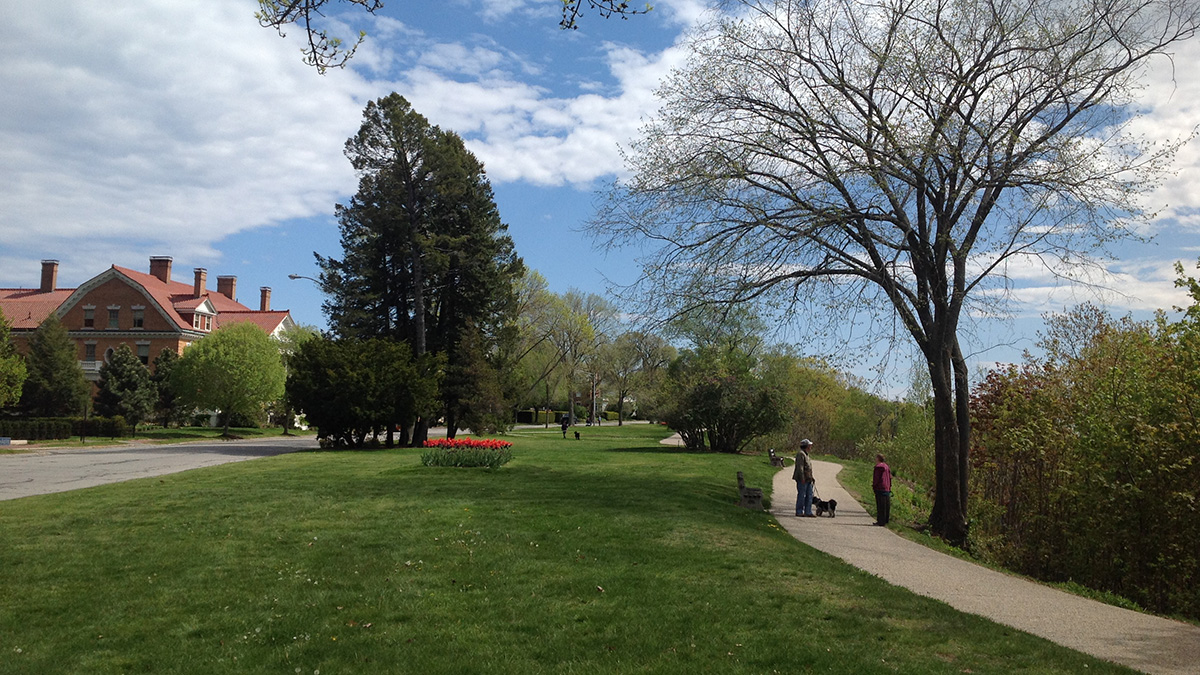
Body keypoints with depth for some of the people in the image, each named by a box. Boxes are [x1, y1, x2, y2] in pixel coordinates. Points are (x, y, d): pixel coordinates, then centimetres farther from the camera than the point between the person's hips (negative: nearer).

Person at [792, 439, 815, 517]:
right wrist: (802, 478, -22)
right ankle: (799, 512, 1)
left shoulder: (806, 454, 19)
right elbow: (800, 467, -18)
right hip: (802, 479, -10)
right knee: (801, 495, -5)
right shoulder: (801, 454, -12)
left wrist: (811, 478, 22)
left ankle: (808, 512, 10)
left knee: (809, 495, 8)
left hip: (808, 479, 10)